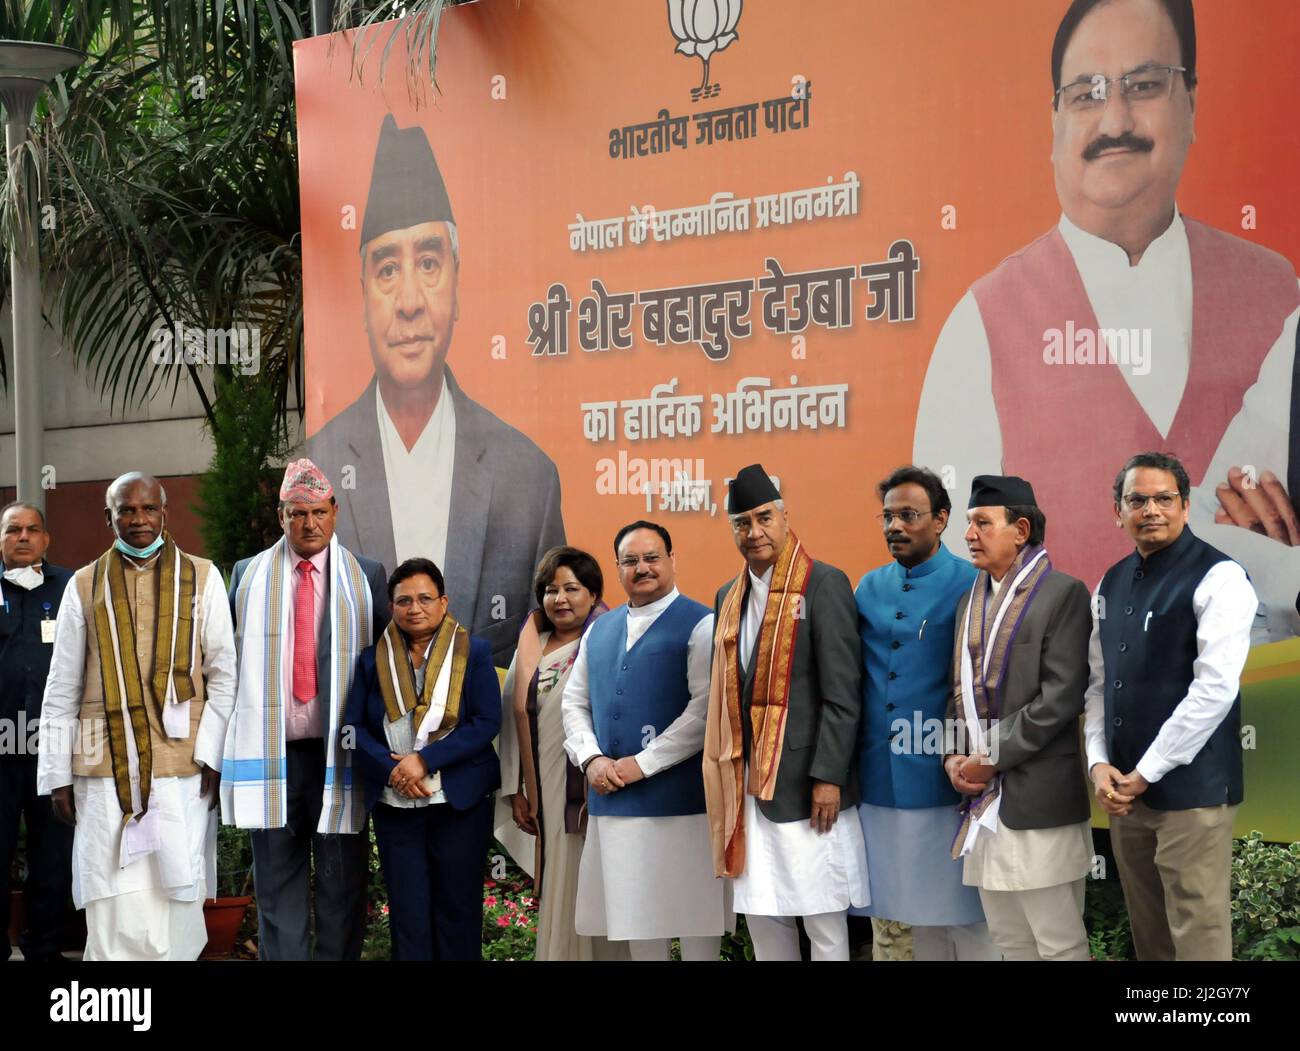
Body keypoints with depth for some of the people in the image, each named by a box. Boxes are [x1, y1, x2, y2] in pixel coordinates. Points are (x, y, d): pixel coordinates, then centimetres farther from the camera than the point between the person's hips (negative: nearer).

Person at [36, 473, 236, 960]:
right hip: (107, 768, 0)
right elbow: (61, 691, 9)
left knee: (177, 900, -1)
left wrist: (212, 753, -4)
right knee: (116, 909, -4)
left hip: (182, 763, 0)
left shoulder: (201, 577, 8)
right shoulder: (84, 586, 9)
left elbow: (223, 672, 5)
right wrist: (57, 775, 4)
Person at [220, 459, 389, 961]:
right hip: (272, 750, 1)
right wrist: (231, 729, 3)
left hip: (340, 749, -1)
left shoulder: (365, 576, 6)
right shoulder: (248, 575, 10)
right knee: (277, 879, 5)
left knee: (341, 878, 4)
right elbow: (230, 656, 11)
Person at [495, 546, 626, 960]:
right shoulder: (531, 646, 15)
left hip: (586, 793, -6)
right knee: (555, 893, 9)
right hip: (544, 793, 6)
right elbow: (516, 718, 14)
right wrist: (516, 790, 9)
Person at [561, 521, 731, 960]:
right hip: (613, 799, 6)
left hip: (680, 797, -6)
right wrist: (591, 759, -2)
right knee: (636, 917, 11)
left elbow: (706, 709, -14)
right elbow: (573, 704, 16)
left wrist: (642, 764, -15)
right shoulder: (599, 630, 15)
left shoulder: (700, 625, -5)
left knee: (690, 913, -1)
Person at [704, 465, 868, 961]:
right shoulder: (729, 596, 14)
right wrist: (724, 778, 12)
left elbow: (842, 692, -11)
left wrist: (828, 776, -16)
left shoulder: (824, 584, -6)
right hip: (747, 785, 7)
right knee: (761, 916, 11)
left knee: (823, 919, -1)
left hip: (804, 783, -6)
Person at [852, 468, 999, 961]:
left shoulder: (970, 584, -7)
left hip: (943, 778, -5)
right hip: (881, 777, 5)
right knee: (919, 917, 13)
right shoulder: (869, 587, 9)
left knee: (963, 911, 2)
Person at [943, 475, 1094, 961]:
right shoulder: (970, 601, 16)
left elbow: (1060, 698, -14)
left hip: (1037, 799, -7)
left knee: (1058, 943, -1)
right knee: (1009, 942, 13)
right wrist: (953, 757, 3)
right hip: (982, 799, 7)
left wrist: (992, 757, -13)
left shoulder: (1062, 594, -7)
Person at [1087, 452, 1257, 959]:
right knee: (1147, 932, 14)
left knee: (1198, 934, -2)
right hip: (1124, 789, 7)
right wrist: (1100, 764, -2)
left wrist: (1145, 774, -14)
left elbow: (1216, 688, -17)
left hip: (1190, 789, -6)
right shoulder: (1112, 583, 12)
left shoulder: (1218, 578, -9)